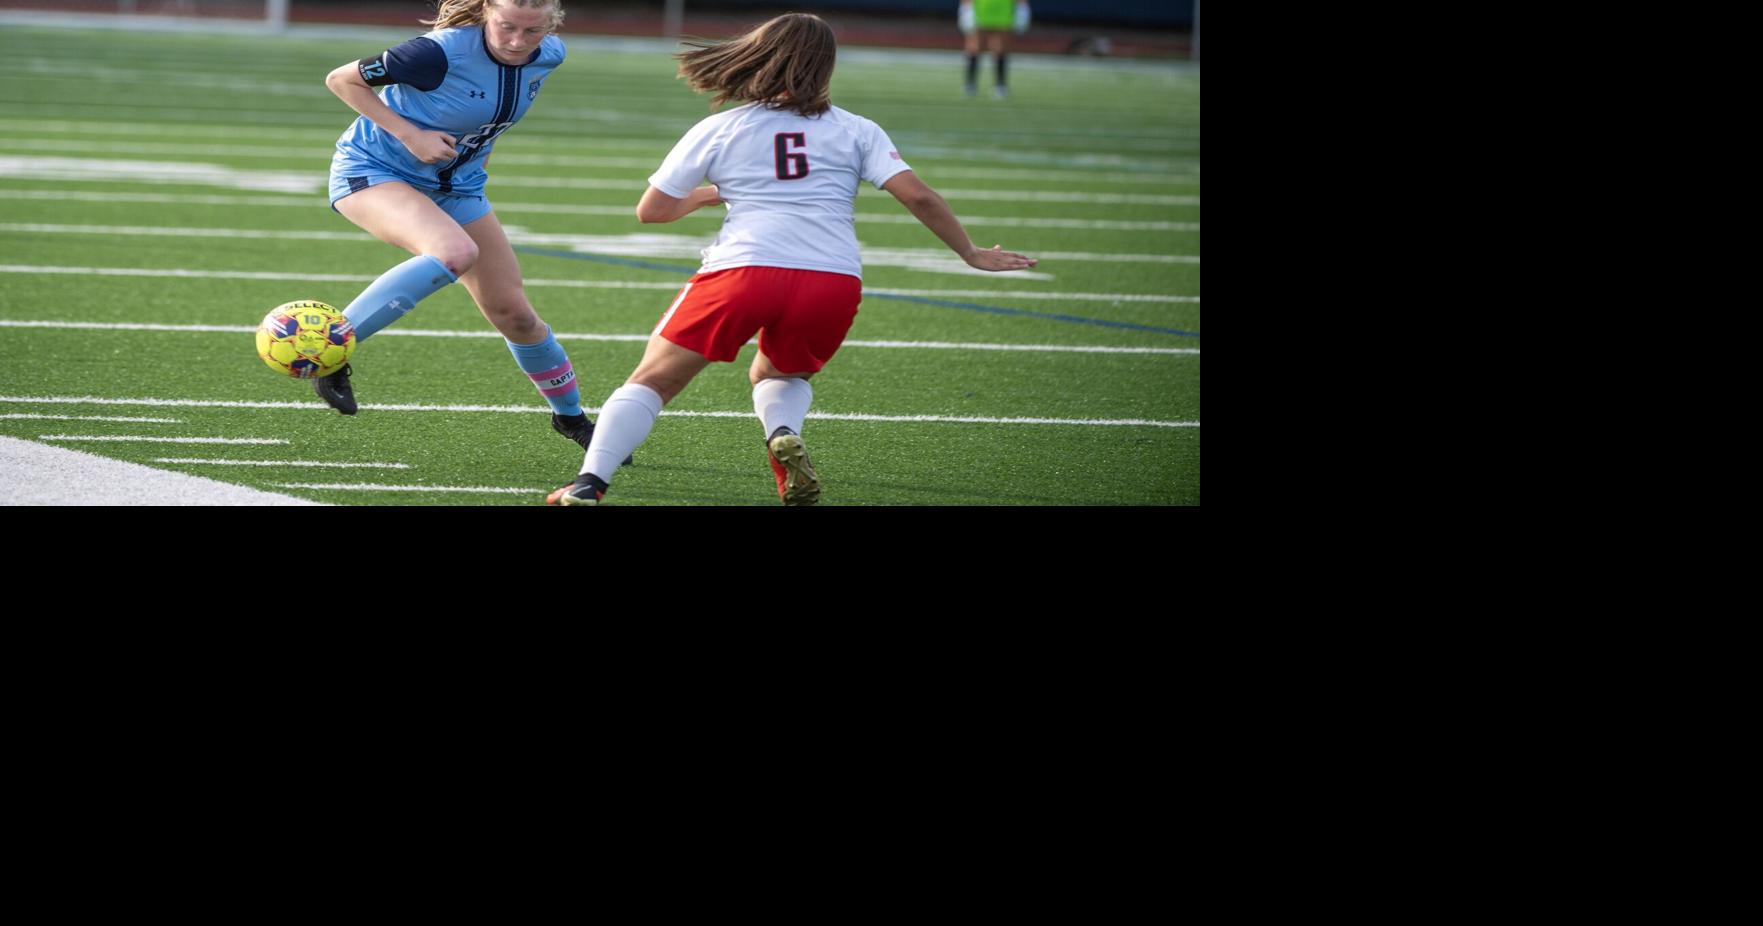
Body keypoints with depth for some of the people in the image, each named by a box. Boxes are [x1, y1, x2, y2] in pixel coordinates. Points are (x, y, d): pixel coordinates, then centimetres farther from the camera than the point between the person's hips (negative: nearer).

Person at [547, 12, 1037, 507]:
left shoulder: (717, 131, 15)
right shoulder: (855, 130, 16)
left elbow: (651, 210, 16)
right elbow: (918, 196, 6)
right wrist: (972, 254, 17)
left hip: (743, 268, -2)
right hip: (835, 279, 2)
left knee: (651, 382, 10)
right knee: (778, 375, 30)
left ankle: (588, 484, -10)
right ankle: (784, 435, -4)